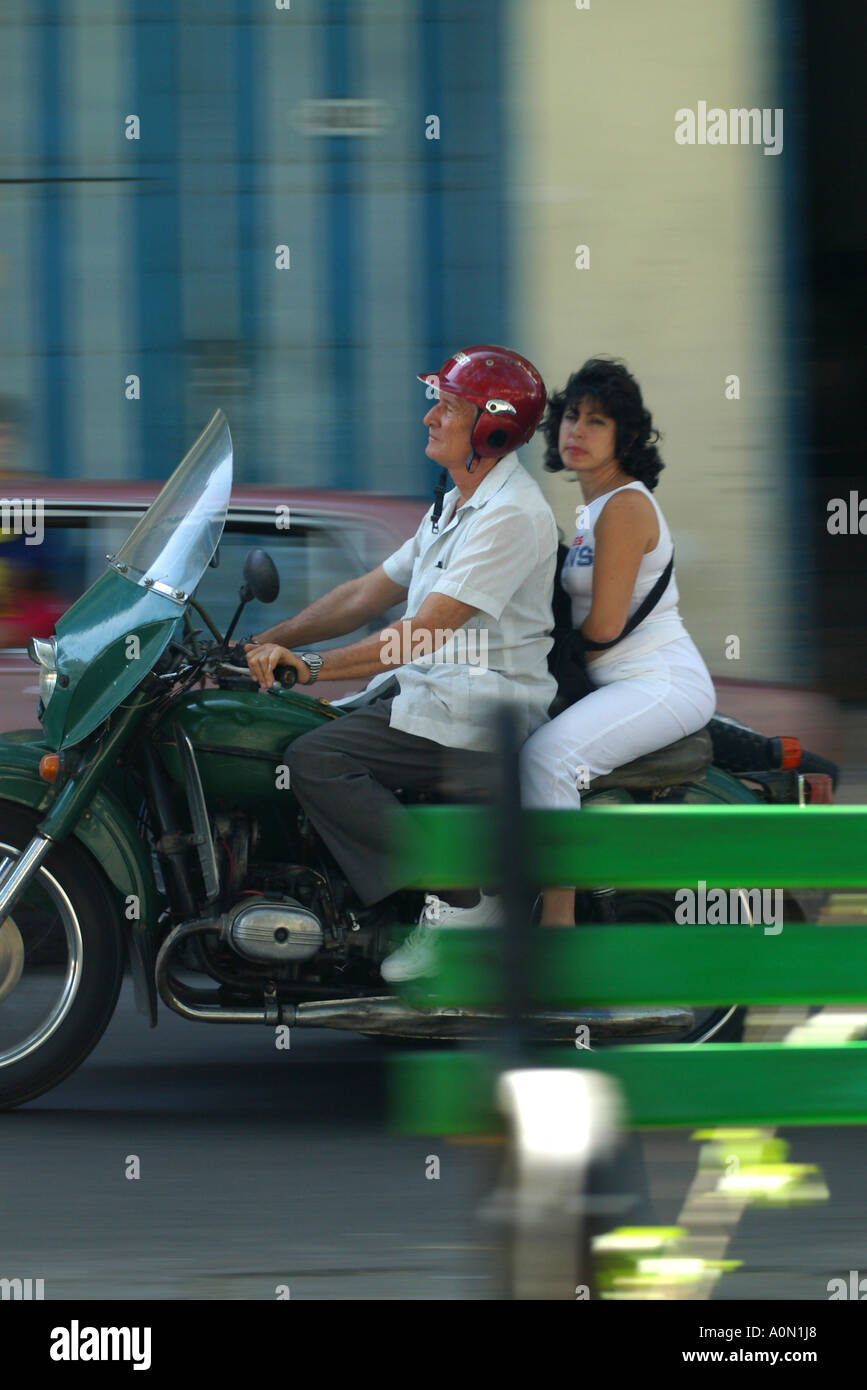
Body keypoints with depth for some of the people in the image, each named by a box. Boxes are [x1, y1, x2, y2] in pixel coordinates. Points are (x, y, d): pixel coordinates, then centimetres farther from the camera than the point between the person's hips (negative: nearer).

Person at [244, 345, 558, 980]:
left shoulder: (512, 515, -16)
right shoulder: (455, 505, 18)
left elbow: (426, 631, -23)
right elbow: (371, 592, 18)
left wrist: (311, 665, -25)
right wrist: (265, 642, 9)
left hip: (476, 710, -11)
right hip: (424, 688, 11)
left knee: (315, 760, -22)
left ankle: (462, 902, -18)